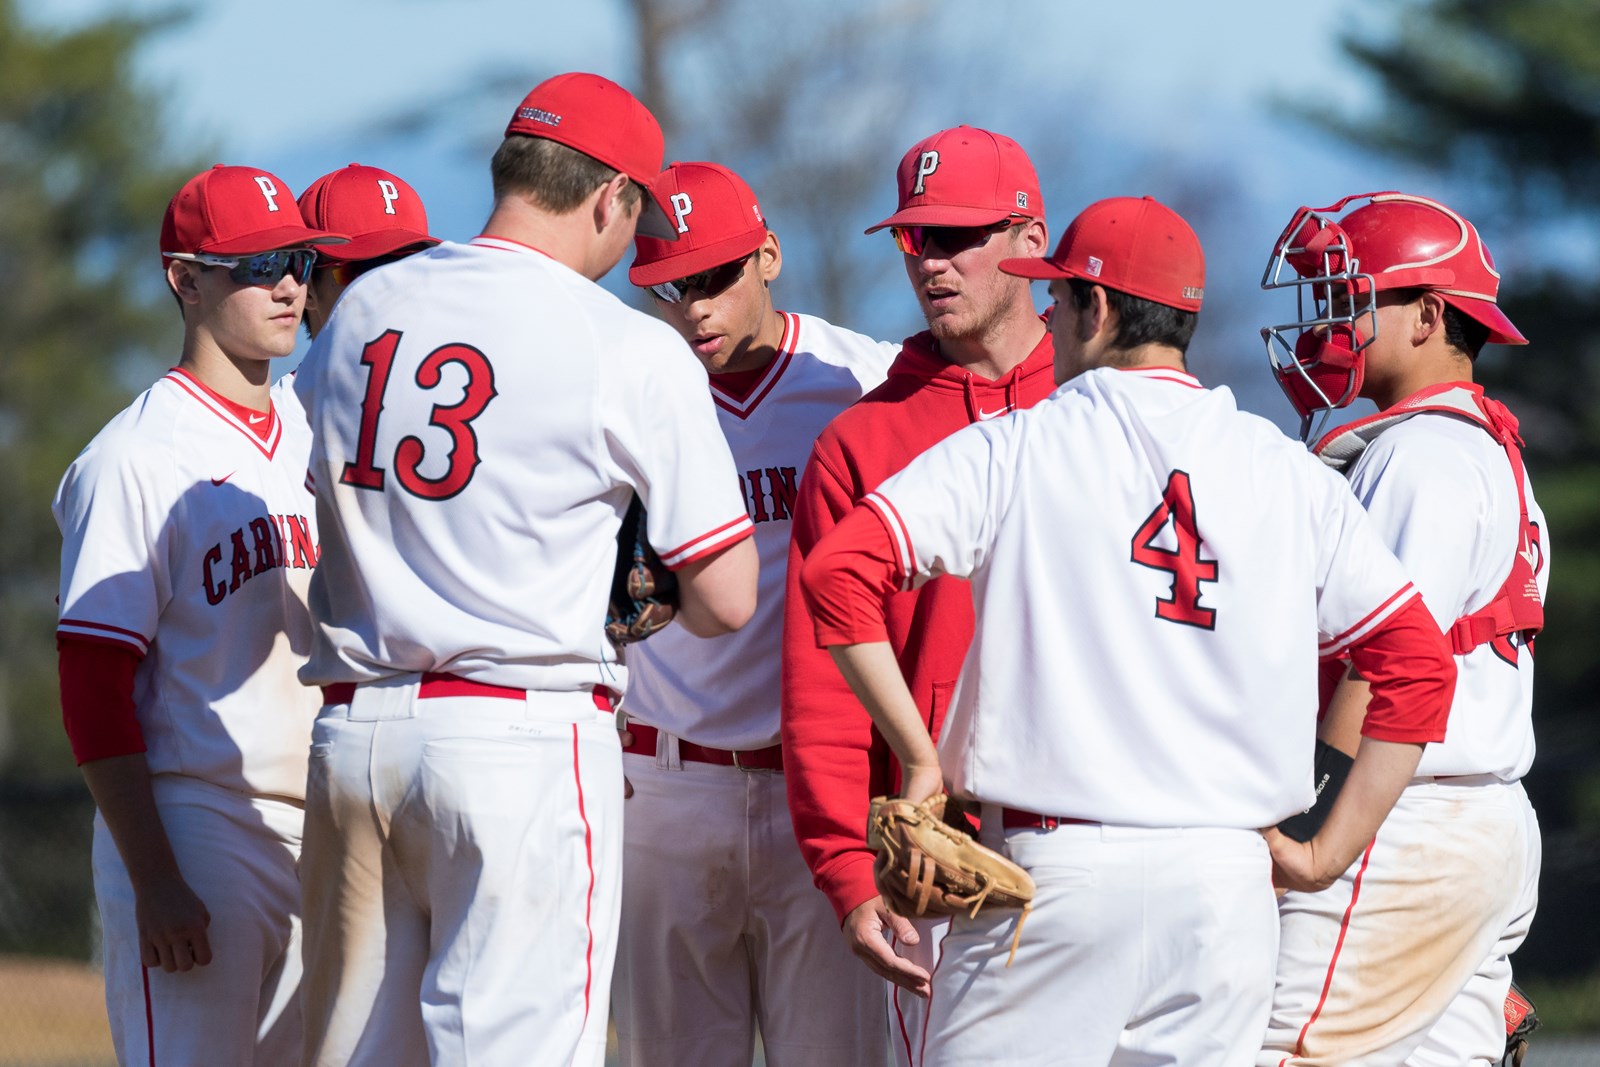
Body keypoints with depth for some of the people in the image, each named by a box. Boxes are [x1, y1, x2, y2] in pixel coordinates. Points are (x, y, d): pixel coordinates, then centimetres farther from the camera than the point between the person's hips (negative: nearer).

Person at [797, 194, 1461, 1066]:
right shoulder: (1287, 475, 8)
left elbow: (838, 570, -10)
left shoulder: (1013, 451, 0)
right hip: (1228, 886, 3)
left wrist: (919, 757, -2)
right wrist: (1327, 856, 9)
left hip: (1057, 874, -3)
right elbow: (1419, 665, 6)